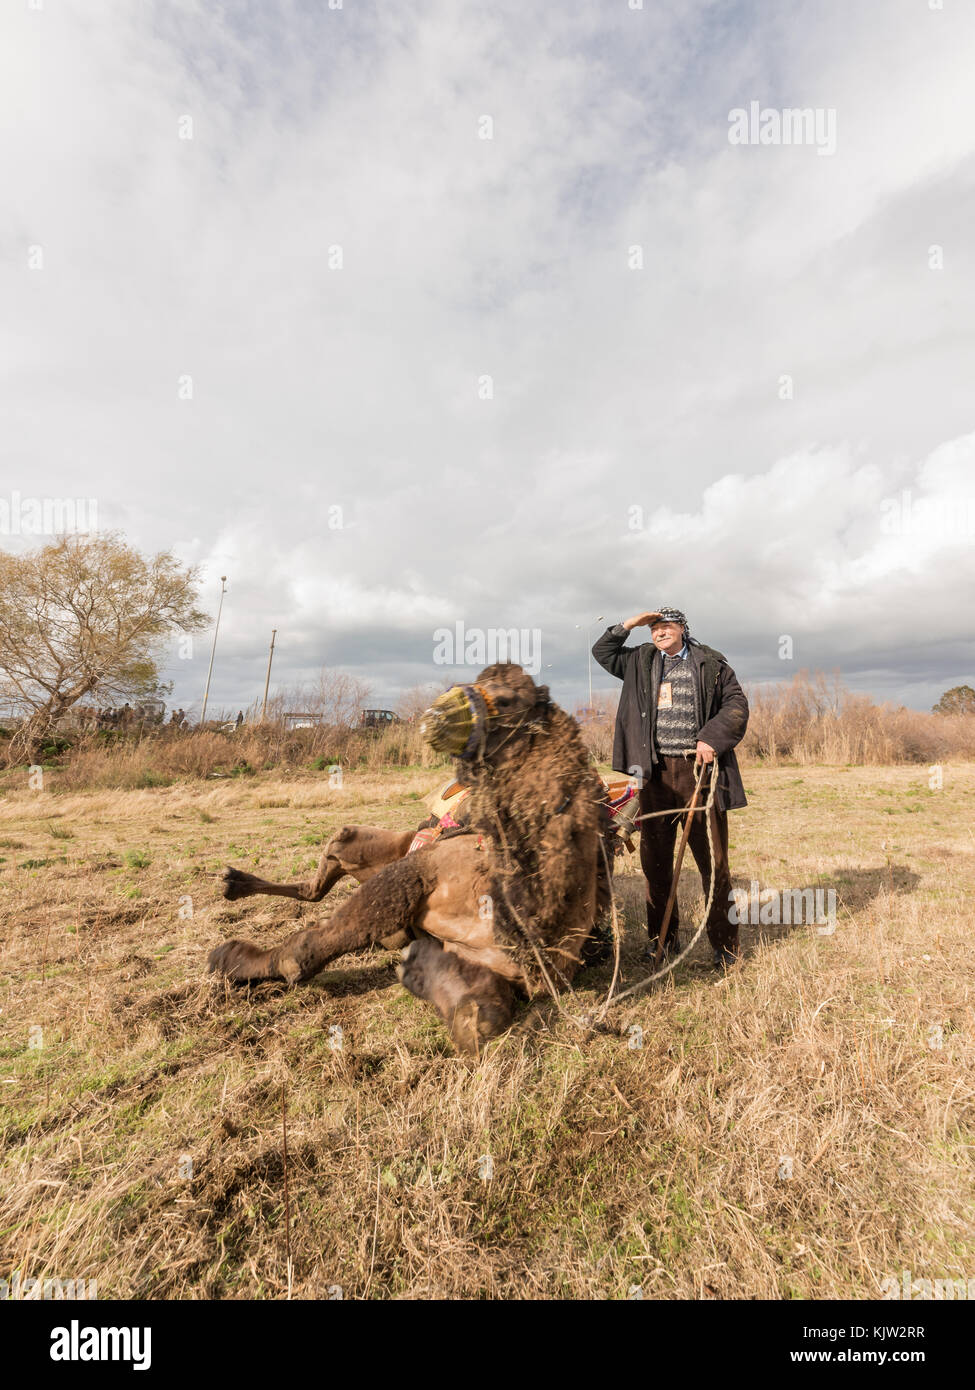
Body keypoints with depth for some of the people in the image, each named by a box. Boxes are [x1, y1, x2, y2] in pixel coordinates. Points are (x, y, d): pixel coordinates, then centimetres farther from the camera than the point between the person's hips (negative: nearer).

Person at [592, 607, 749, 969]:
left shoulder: (710, 664, 7)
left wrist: (713, 739, -10)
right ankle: (662, 939, 24)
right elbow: (602, 651, 18)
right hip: (655, 771, 3)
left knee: (713, 859, 2)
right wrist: (629, 624, 7)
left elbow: (737, 704, 3)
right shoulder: (640, 662, 14)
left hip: (698, 769, -2)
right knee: (655, 860, 8)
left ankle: (725, 944, 19)